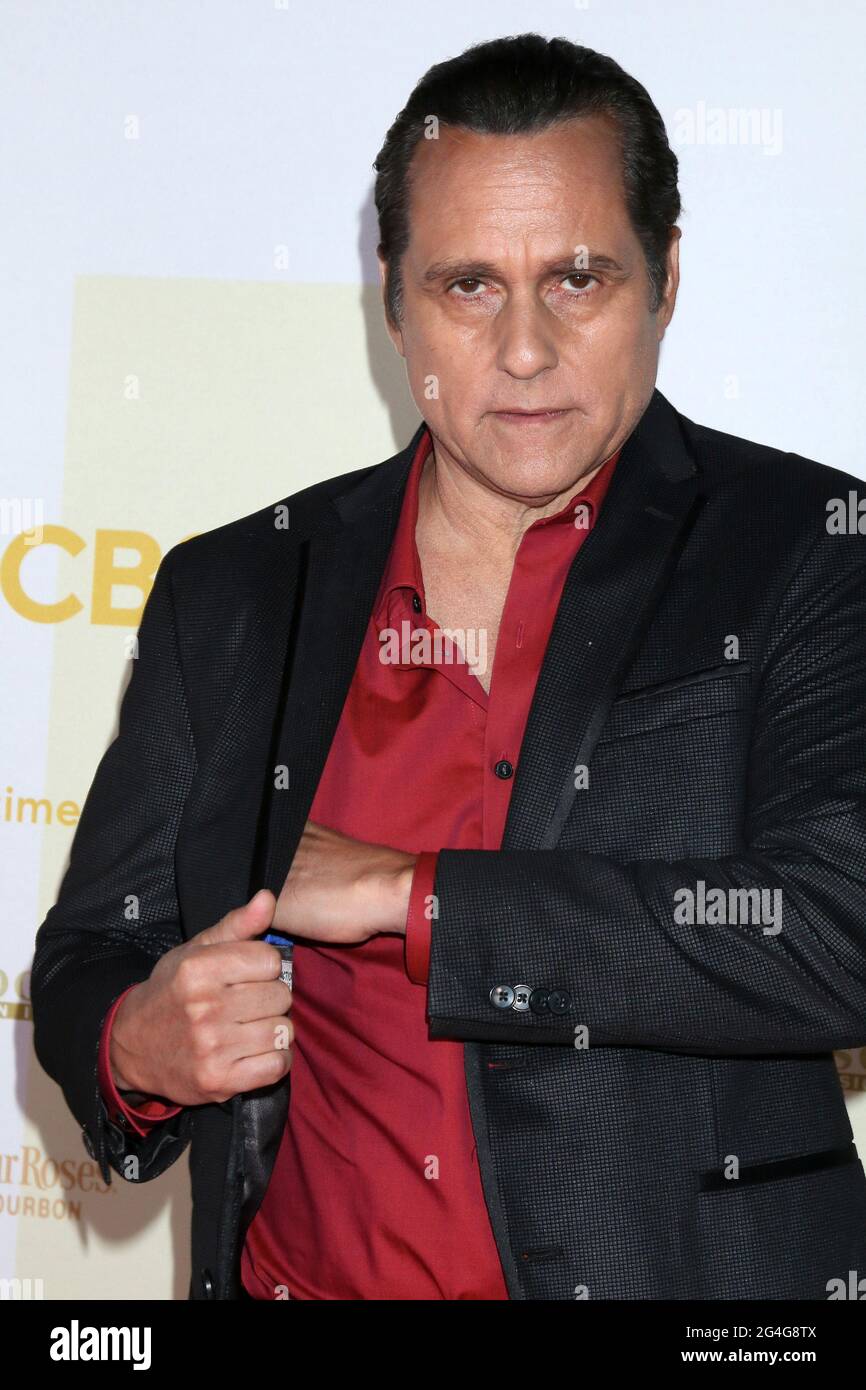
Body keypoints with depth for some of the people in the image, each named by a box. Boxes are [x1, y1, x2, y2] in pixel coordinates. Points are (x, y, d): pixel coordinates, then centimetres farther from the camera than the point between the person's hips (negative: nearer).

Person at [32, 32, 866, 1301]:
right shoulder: (230, 597, 9)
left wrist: (407, 895, -11)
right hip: (291, 1272, 3)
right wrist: (138, 1049, -7)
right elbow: (89, 959, 15)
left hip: (681, 1268, -2)